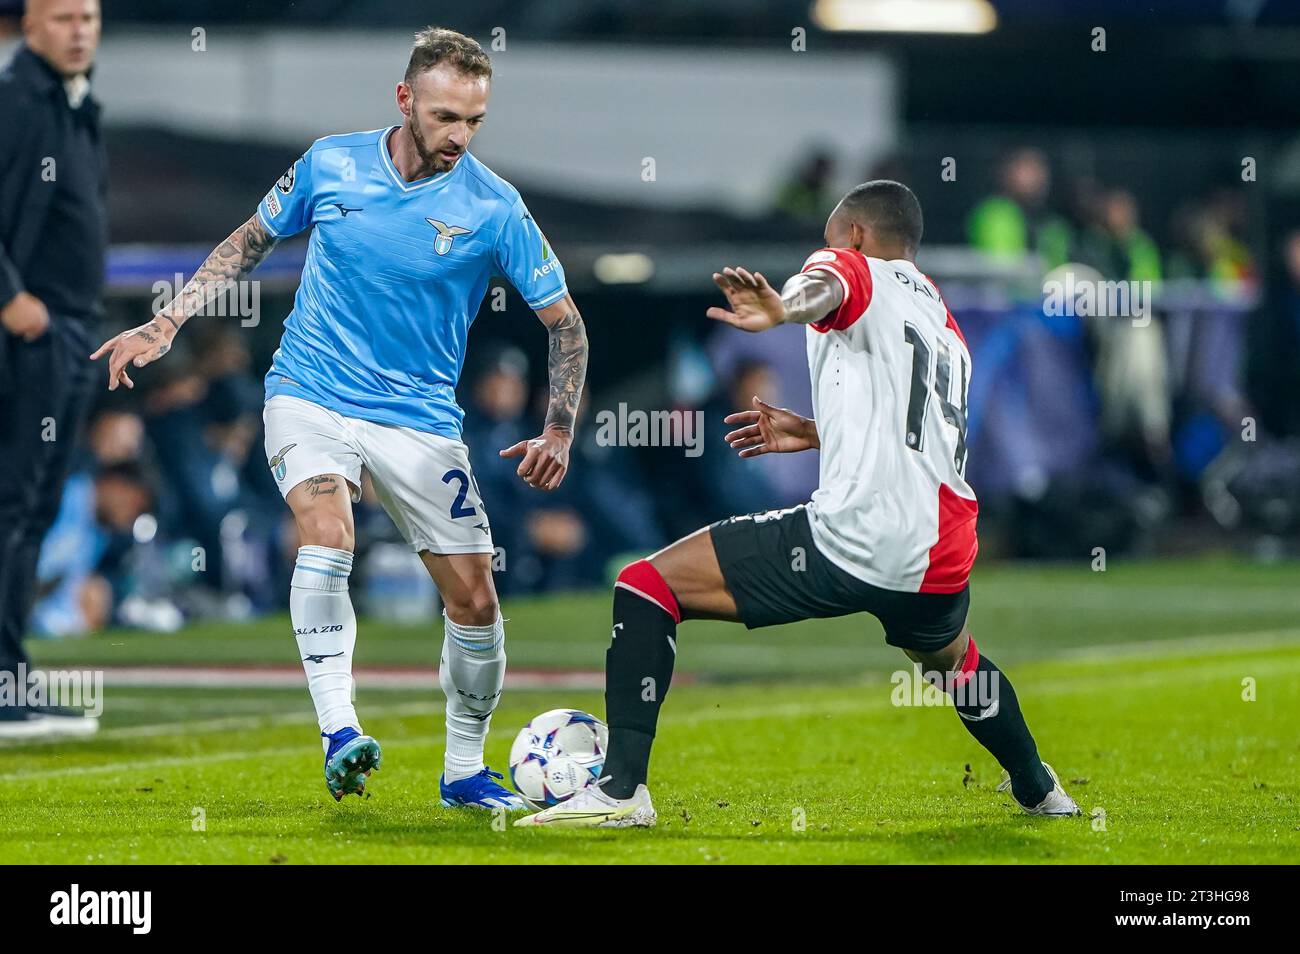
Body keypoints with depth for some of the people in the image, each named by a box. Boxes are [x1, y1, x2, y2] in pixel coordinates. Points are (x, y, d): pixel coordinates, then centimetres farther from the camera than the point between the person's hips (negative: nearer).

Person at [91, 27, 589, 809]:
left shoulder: (492, 208, -9)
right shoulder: (330, 165, -5)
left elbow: (566, 324, -2)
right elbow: (252, 241, 13)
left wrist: (559, 432, -14)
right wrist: (165, 325, 7)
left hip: (420, 417, 1)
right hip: (312, 394, -1)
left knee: (475, 598, -2)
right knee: (327, 535, -29)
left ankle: (465, 771, 17)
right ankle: (339, 731, -30)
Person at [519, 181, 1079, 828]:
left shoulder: (860, 271, 5)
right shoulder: (946, 328, 27)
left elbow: (827, 286, -21)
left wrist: (783, 309, -44)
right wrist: (813, 433, 39)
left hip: (848, 540, -8)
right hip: (941, 561, 8)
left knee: (646, 587, -2)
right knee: (954, 661, 41)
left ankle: (621, 787, -14)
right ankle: (1039, 790, 55)